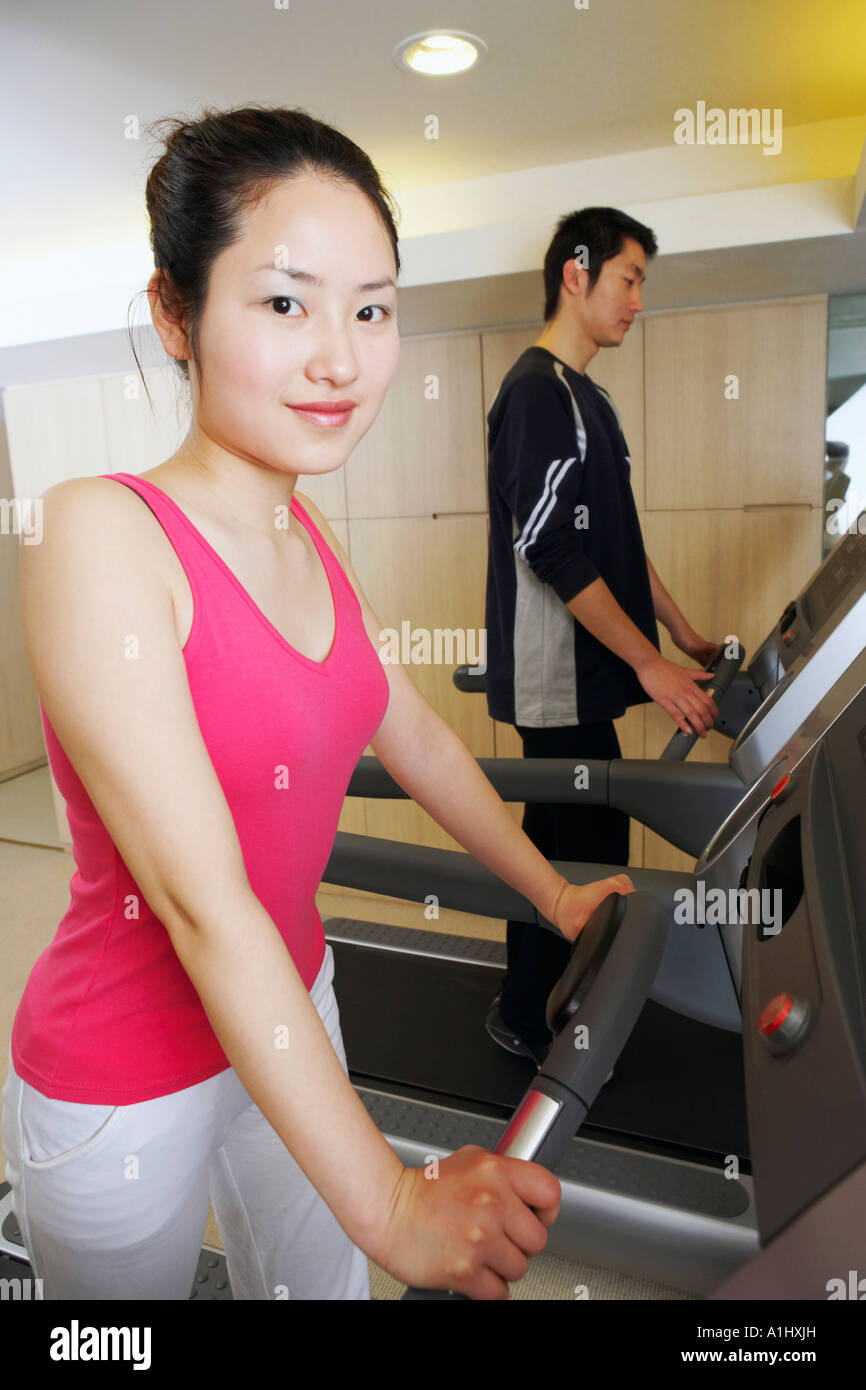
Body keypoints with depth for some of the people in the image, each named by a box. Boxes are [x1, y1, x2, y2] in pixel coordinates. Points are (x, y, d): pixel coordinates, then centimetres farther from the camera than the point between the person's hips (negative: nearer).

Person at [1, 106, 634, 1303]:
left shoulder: (307, 537, -3)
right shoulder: (100, 534, -25)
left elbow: (416, 738, 7)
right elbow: (200, 899, -30)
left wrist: (553, 894, 14)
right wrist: (390, 1205, -28)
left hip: (290, 1007, 6)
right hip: (123, 1083, -5)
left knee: (321, 1284, 25)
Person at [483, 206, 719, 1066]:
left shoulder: (584, 395, 18)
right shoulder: (539, 391, -12)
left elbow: (615, 539, 20)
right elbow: (553, 551, -21)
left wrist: (684, 633, 18)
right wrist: (648, 662, -19)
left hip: (579, 671, 10)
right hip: (558, 673, -10)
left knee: (563, 839, 16)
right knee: (590, 849, -2)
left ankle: (532, 1004, 33)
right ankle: (527, 1016, 18)